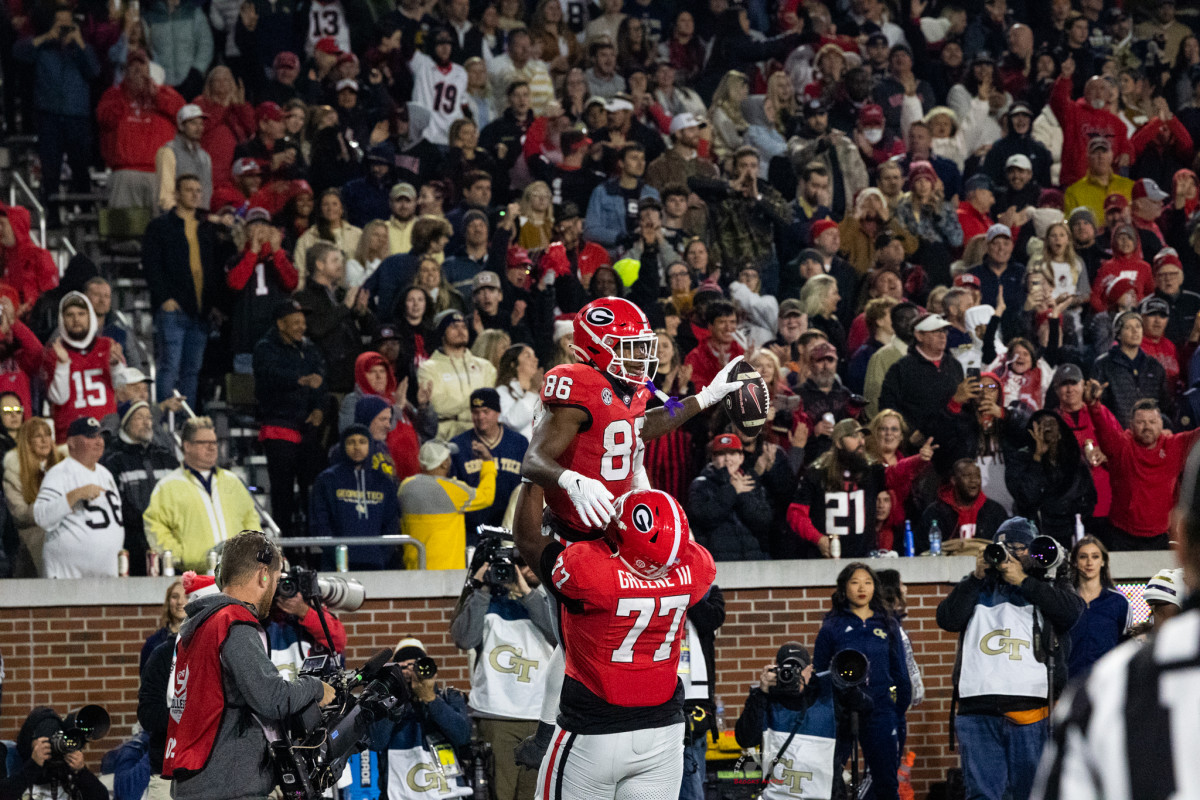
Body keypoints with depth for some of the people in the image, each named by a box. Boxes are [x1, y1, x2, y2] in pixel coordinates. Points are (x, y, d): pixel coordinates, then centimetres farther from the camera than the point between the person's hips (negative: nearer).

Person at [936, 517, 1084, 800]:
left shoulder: (1049, 586, 15)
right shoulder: (979, 587, 22)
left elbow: (1073, 611, -5)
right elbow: (947, 619, 7)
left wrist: (1023, 581, -3)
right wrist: (977, 577, -1)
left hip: (1031, 711, -2)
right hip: (978, 710, 2)